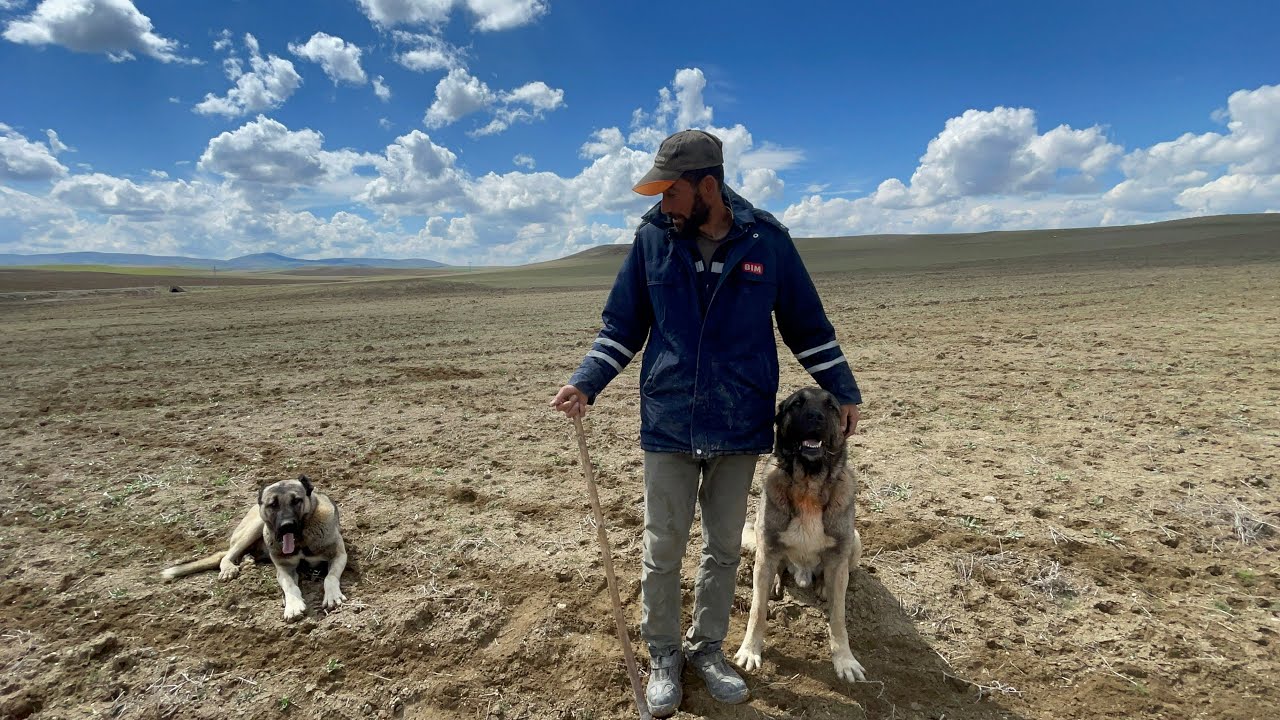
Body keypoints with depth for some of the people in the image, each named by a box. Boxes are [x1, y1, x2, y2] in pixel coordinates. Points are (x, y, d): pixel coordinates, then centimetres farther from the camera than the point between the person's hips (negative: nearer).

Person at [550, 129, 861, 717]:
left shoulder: (768, 240, -4)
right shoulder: (652, 238, -3)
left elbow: (808, 327, 6)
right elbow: (621, 327, 4)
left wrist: (843, 392, 6)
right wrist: (585, 383, -9)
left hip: (741, 427, 1)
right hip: (668, 426, 0)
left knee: (724, 548, 14)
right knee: (662, 550, 9)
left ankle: (707, 647, 35)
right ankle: (663, 655, 30)